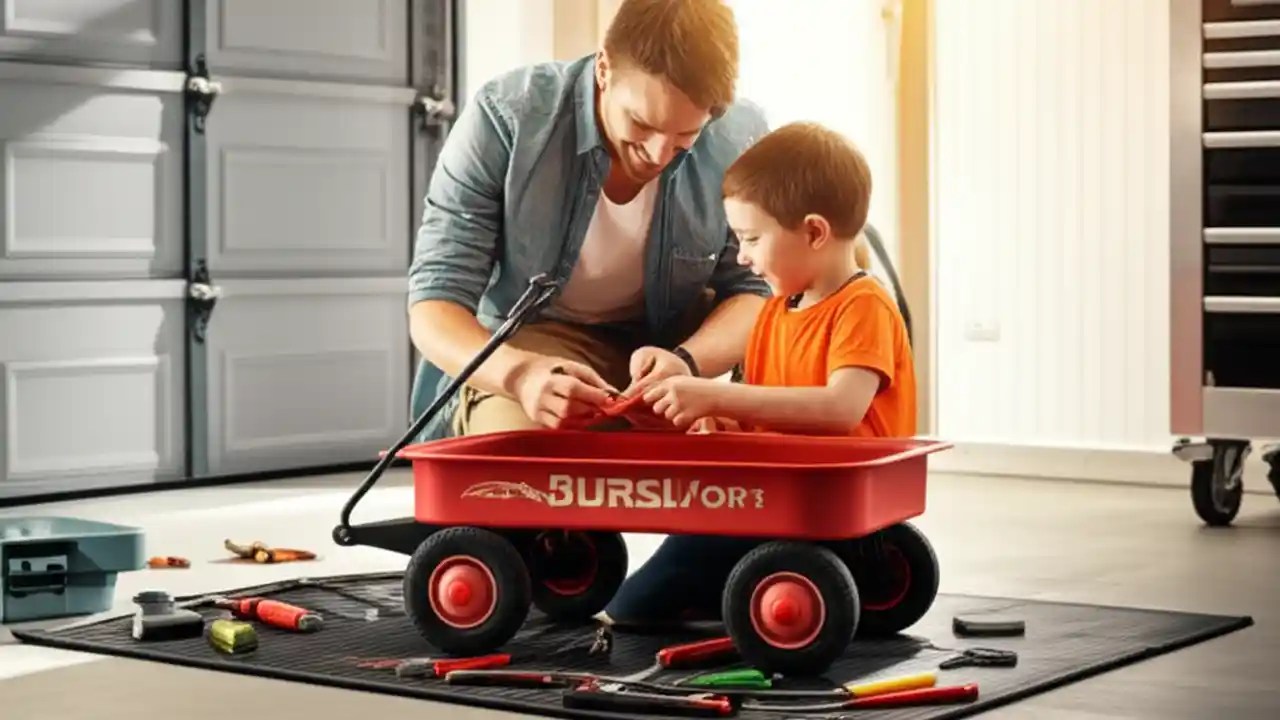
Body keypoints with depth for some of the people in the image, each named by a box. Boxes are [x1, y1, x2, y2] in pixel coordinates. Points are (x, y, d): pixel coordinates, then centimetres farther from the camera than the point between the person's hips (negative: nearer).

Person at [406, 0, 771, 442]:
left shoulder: (741, 138, -18)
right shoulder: (506, 118, -23)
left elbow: (754, 289, -11)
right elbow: (434, 305, -23)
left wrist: (686, 362, -36)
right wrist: (520, 374, -46)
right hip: (522, 345, -2)